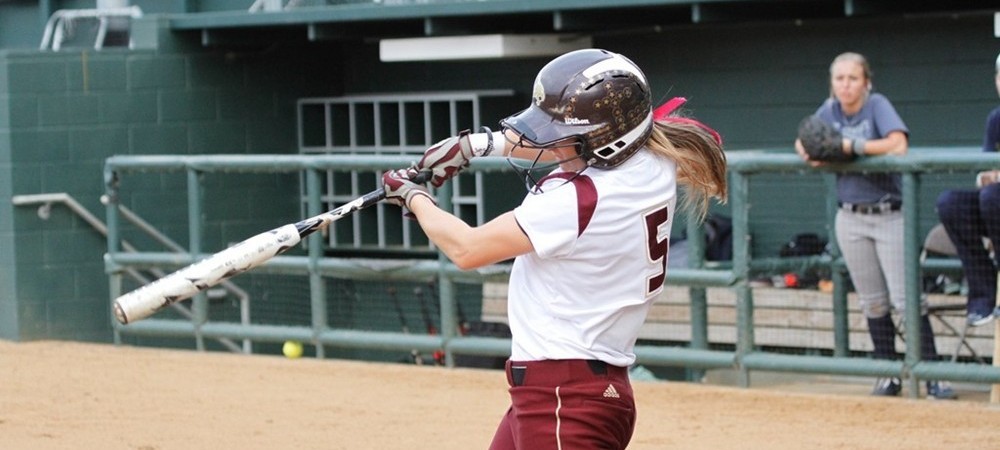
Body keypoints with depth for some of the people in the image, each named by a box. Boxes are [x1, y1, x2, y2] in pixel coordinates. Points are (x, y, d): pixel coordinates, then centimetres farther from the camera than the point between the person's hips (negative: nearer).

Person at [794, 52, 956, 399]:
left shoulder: (877, 105, -10)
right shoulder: (829, 111, 5)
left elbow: (898, 144, -25)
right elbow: (803, 142, 15)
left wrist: (850, 146, -21)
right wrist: (809, 152, -8)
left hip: (889, 216, -5)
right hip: (850, 219, 5)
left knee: (906, 299, -9)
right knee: (872, 303, 8)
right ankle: (889, 375, 16)